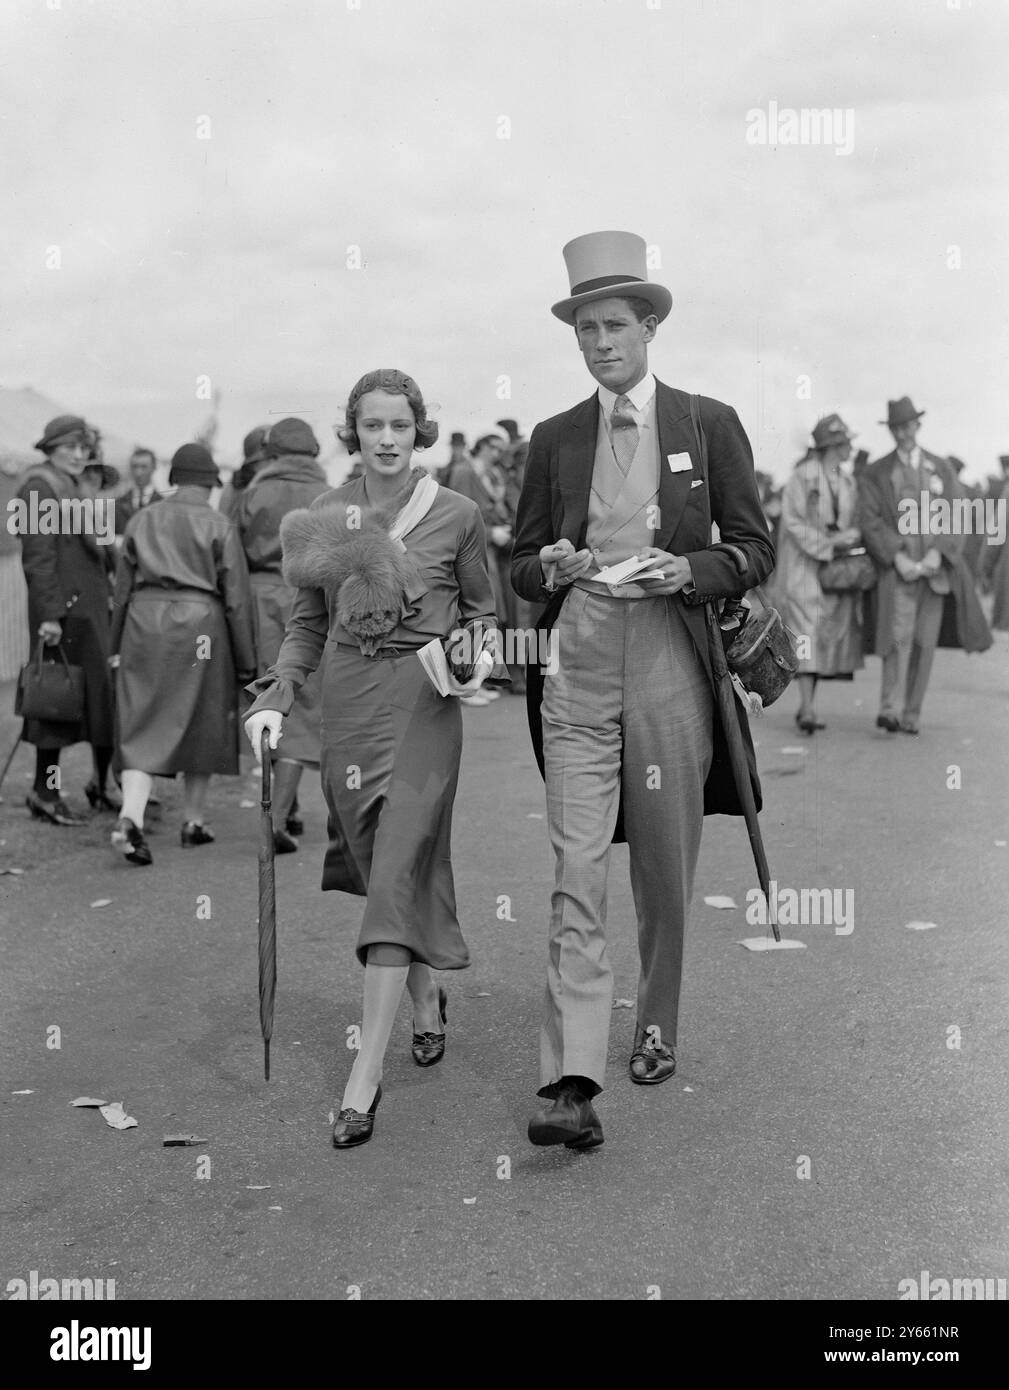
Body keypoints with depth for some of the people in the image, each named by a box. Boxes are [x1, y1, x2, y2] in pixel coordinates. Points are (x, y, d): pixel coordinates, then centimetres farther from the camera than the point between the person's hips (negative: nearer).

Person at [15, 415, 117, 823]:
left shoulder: (78, 488, 20)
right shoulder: (38, 487, -9)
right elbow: (38, 557, -16)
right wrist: (49, 614, -21)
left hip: (92, 606, 9)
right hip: (64, 610, -9)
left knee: (106, 693, 8)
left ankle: (102, 785, 18)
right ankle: (45, 792, 6)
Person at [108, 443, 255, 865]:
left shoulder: (142, 520, 8)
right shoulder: (219, 527, -3)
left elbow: (123, 588, 10)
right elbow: (236, 598, -4)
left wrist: (117, 647, 18)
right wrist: (246, 661, 2)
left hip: (144, 625, 3)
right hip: (200, 629, -2)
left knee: (142, 728, 2)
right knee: (202, 725, 13)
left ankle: (130, 818, -17)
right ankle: (193, 821, 21)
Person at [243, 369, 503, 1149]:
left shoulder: (456, 515, -1)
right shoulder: (323, 518, 6)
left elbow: (481, 609, 11)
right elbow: (309, 622, 11)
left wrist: (481, 654, -10)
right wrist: (276, 698, -1)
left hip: (424, 705, -3)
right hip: (349, 704, 4)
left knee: (396, 875, -11)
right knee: (384, 869, 13)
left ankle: (366, 1076, -8)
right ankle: (428, 1003, 38)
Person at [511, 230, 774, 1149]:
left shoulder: (710, 426, 6)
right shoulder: (554, 440, 10)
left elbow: (756, 551, 6)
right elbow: (521, 567, 14)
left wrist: (689, 570, -13)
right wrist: (552, 567, -9)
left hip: (672, 669, 0)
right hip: (579, 671, 1)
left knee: (666, 873, 10)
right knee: (577, 878, -7)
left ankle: (657, 1030, 31)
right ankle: (571, 1082, -8)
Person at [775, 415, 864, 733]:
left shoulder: (847, 483, 13)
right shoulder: (802, 477, -8)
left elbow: (855, 522, 14)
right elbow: (792, 521, -13)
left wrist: (856, 534, -9)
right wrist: (830, 542, -18)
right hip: (805, 564, -7)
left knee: (831, 636, 4)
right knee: (808, 634, -14)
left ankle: (806, 708, 12)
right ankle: (807, 710, -18)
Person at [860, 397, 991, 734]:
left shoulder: (942, 469, 12)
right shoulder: (875, 473, 6)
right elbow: (870, 520, -4)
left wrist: (937, 553, -12)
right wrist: (898, 557, -16)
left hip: (935, 569, 3)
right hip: (897, 569, -3)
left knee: (925, 642, 2)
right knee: (898, 636, -18)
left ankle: (911, 715, 10)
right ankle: (890, 710, -25)